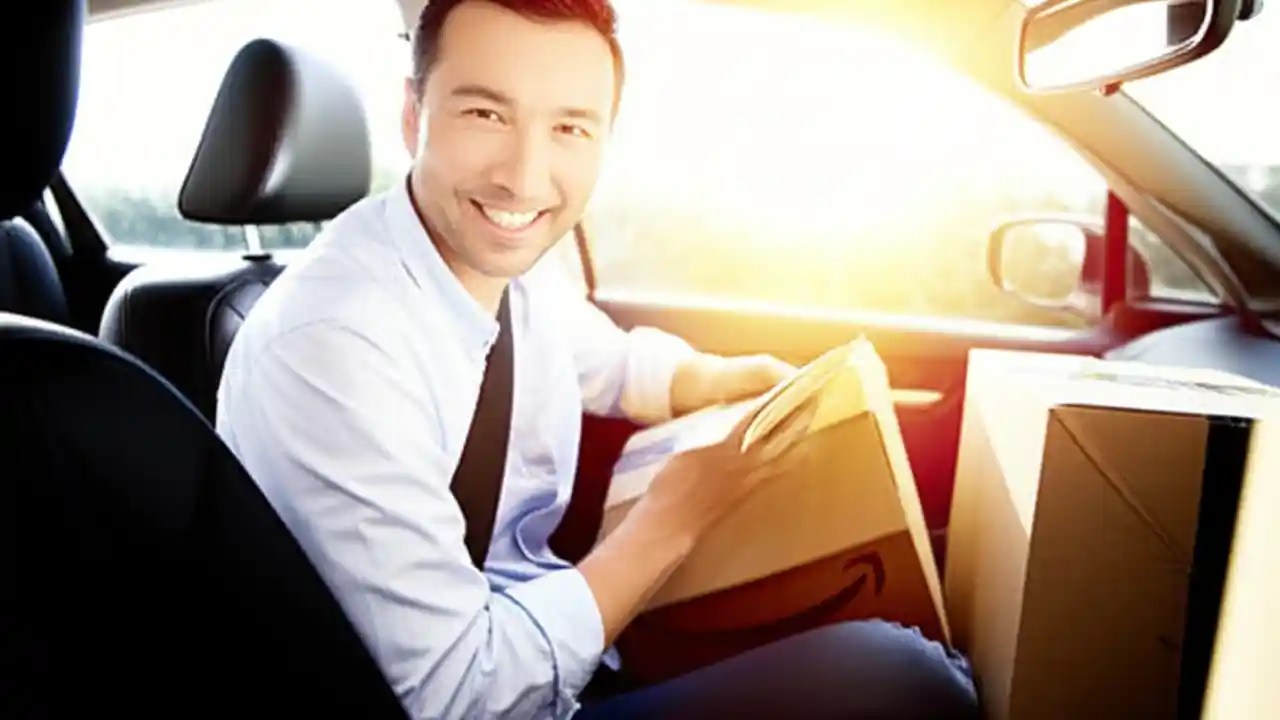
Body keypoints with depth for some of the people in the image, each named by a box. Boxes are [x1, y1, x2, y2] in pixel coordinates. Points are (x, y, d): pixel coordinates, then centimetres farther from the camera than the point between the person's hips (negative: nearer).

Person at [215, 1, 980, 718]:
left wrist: (751, 379, -1)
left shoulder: (516, 261, -4)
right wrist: (674, 518, -20)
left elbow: (620, 366, 17)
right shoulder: (327, 344, -29)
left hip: (541, 629, 8)